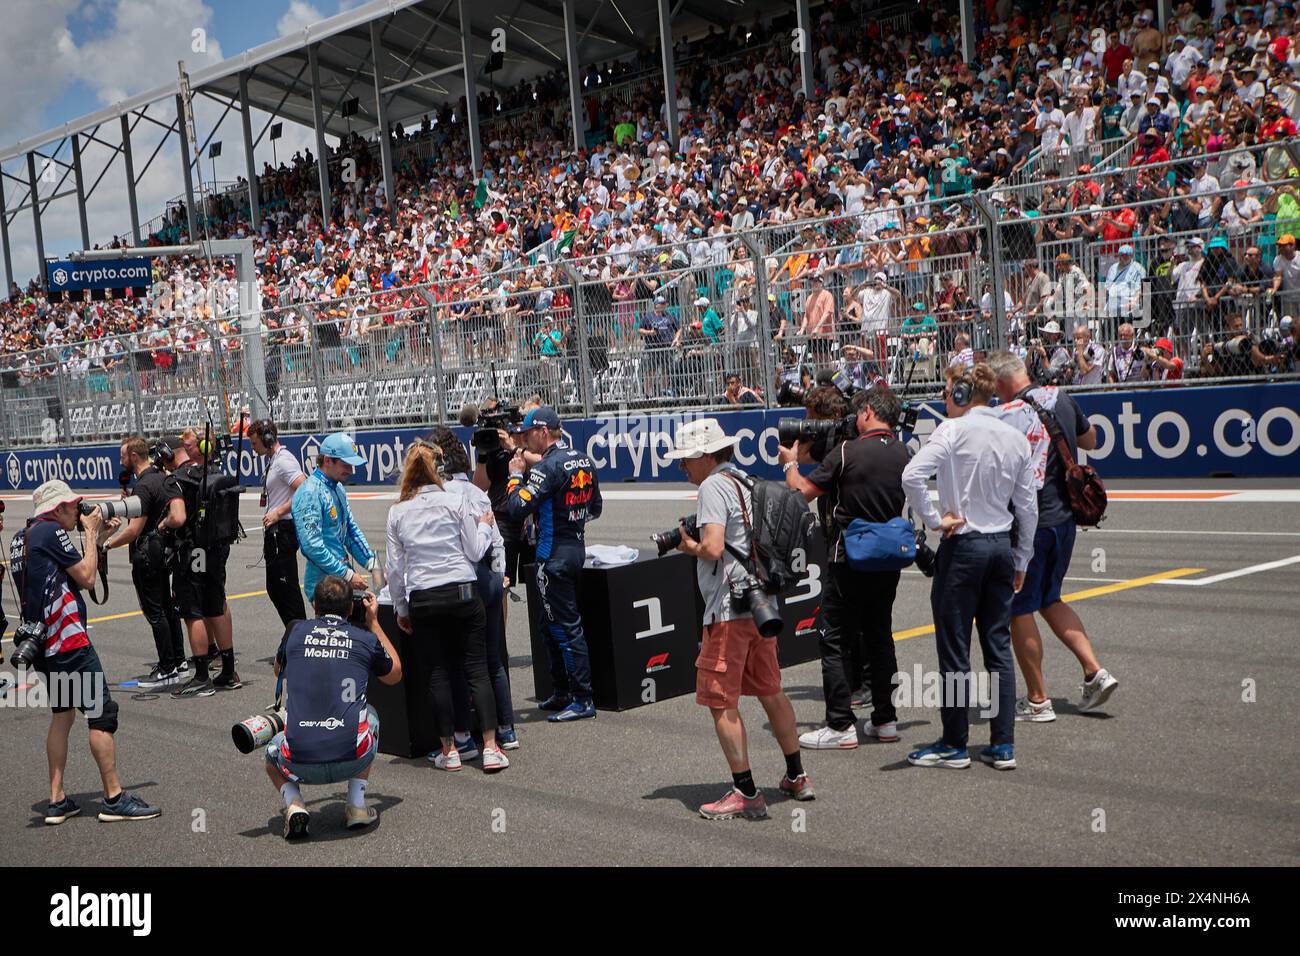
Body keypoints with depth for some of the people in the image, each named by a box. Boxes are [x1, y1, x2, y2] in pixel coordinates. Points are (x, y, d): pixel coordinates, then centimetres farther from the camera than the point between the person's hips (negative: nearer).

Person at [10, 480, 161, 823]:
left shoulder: (19, 540, 16)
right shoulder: (51, 532, -11)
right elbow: (86, 578, -8)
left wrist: (97, 536, 15)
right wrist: (90, 534, 2)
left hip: (40, 642, 9)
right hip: (69, 641, -9)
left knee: (62, 715, 16)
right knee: (102, 714, -4)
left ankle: (57, 801, 16)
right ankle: (114, 798, -1)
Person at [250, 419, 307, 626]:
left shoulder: (284, 461, -16)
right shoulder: (273, 460, 16)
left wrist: (278, 512, -21)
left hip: (284, 530, -11)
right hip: (274, 531, 11)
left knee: (287, 588, -7)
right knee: (274, 588, 15)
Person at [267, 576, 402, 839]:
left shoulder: (296, 631, 7)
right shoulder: (366, 639, 6)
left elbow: (279, 672, 30)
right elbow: (394, 675, 28)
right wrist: (374, 623, 35)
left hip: (300, 764, 0)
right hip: (352, 761, 0)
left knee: (272, 753, 36)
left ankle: (293, 804, 5)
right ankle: (357, 807, 21)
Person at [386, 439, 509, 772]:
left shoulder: (397, 512, 4)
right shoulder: (456, 501, -3)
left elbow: (395, 567, 6)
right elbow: (475, 553, -1)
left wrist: (400, 609, 15)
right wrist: (484, 526, 17)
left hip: (422, 599, 2)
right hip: (462, 592, -2)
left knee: (440, 670, 10)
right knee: (477, 669, 2)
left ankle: (448, 750, 10)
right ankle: (490, 747, -3)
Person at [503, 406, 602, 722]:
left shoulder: (547, 467, -17)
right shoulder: (584, 461, 10)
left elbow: (518, 508, -22)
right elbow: (595, 508, 19)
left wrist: (516, 475, -8)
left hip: (554, 555, -9)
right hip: (577, 547, 9)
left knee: (566, 626, -4)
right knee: (553, 624, 19)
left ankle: (582, 700, 1)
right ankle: (561, 693, 26)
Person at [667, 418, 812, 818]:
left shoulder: (713, 487, -13)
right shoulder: (747, 482, 14)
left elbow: (712, 548, -25)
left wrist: (691, 547, -5)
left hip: (729, 609, -9)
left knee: (721, 702, -1)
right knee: (770, 691, 20)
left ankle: (746, 793, 0)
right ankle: (797, 777, 28)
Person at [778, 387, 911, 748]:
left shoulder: (847, 452, -14)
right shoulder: (905, 455, 3)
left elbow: (803, 492, -8)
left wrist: (789, 462, 13)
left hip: (849, 559, -6)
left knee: (837, 640, 1)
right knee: (880, 636, 16)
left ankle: (840, 726, -1)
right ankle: (885, 720, 19)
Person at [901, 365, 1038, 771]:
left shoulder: (953, 430, -10)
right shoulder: (1016, 439, 7)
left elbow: (912, 475, -26)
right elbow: (1027, 507, 10)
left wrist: (934, 519, -14)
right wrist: (1021, 561, 17)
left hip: (962, 546, -6)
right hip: (1002, 547, 6)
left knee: (954, 650, 3)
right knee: (999, 647, 11)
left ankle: (955, 744, 11)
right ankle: (1003, 746, 13)